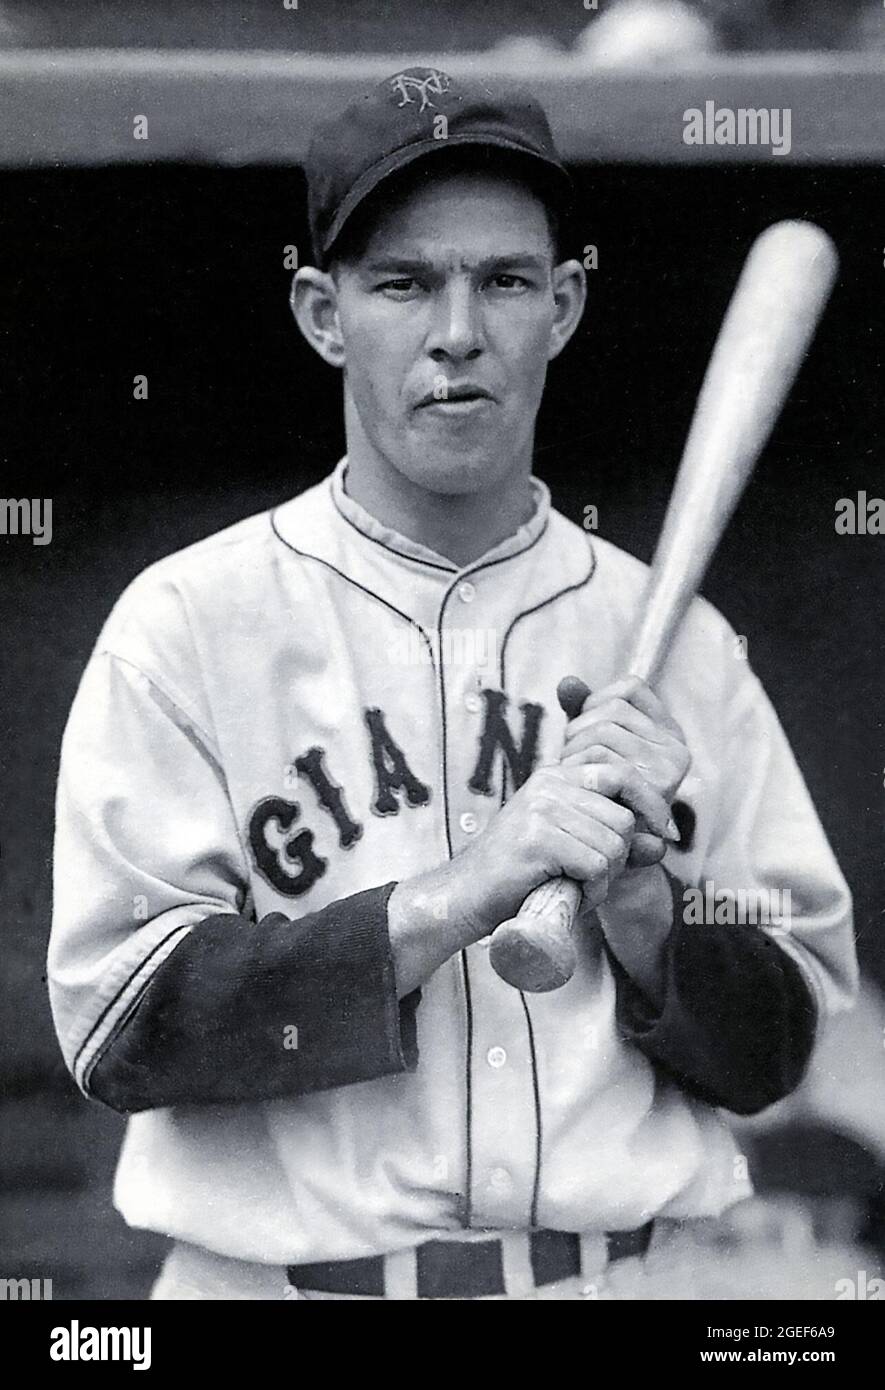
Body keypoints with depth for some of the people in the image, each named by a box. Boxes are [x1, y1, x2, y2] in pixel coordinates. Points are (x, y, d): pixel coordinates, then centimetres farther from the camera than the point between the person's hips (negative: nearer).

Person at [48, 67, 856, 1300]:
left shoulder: (675, 640, 1)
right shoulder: (187, 620, -7)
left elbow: (772, 1057, 3)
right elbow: (118, 1026, -14)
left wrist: (638, 899, -15)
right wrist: (454, 898, -22)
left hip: (626, 1277, 2)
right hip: (288, 1275, -2)